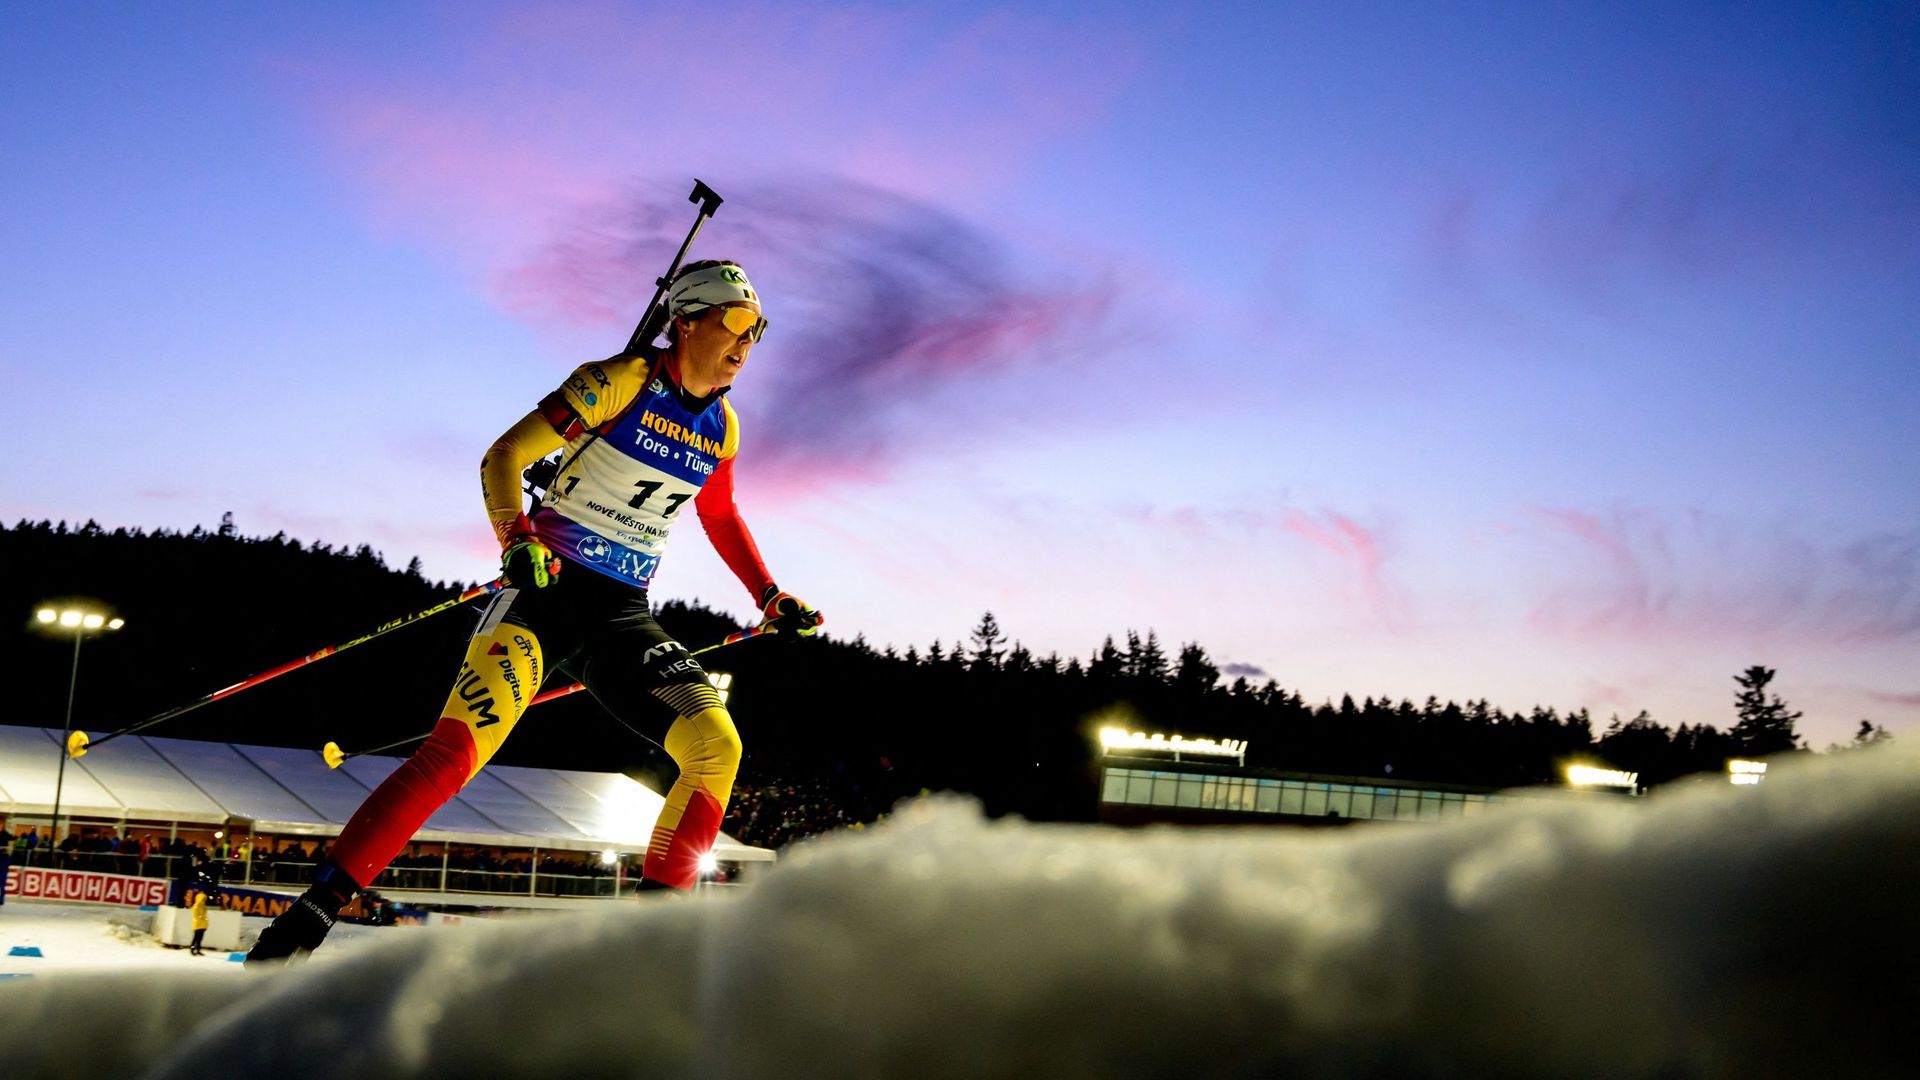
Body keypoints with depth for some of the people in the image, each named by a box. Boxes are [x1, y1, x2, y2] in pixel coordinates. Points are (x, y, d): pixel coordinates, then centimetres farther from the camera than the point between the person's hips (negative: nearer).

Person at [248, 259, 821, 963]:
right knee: (456, 751, -22)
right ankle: (312, 914, -17)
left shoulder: (721, 427, 12)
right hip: (546, 589, -6)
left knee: (717, 747, -12)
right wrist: (518, 540, -27)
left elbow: (720, 516, 31)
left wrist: (770, 597, 24)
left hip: (621, 619, 6)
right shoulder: (619, 381, -7)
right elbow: (503, 457, -10)